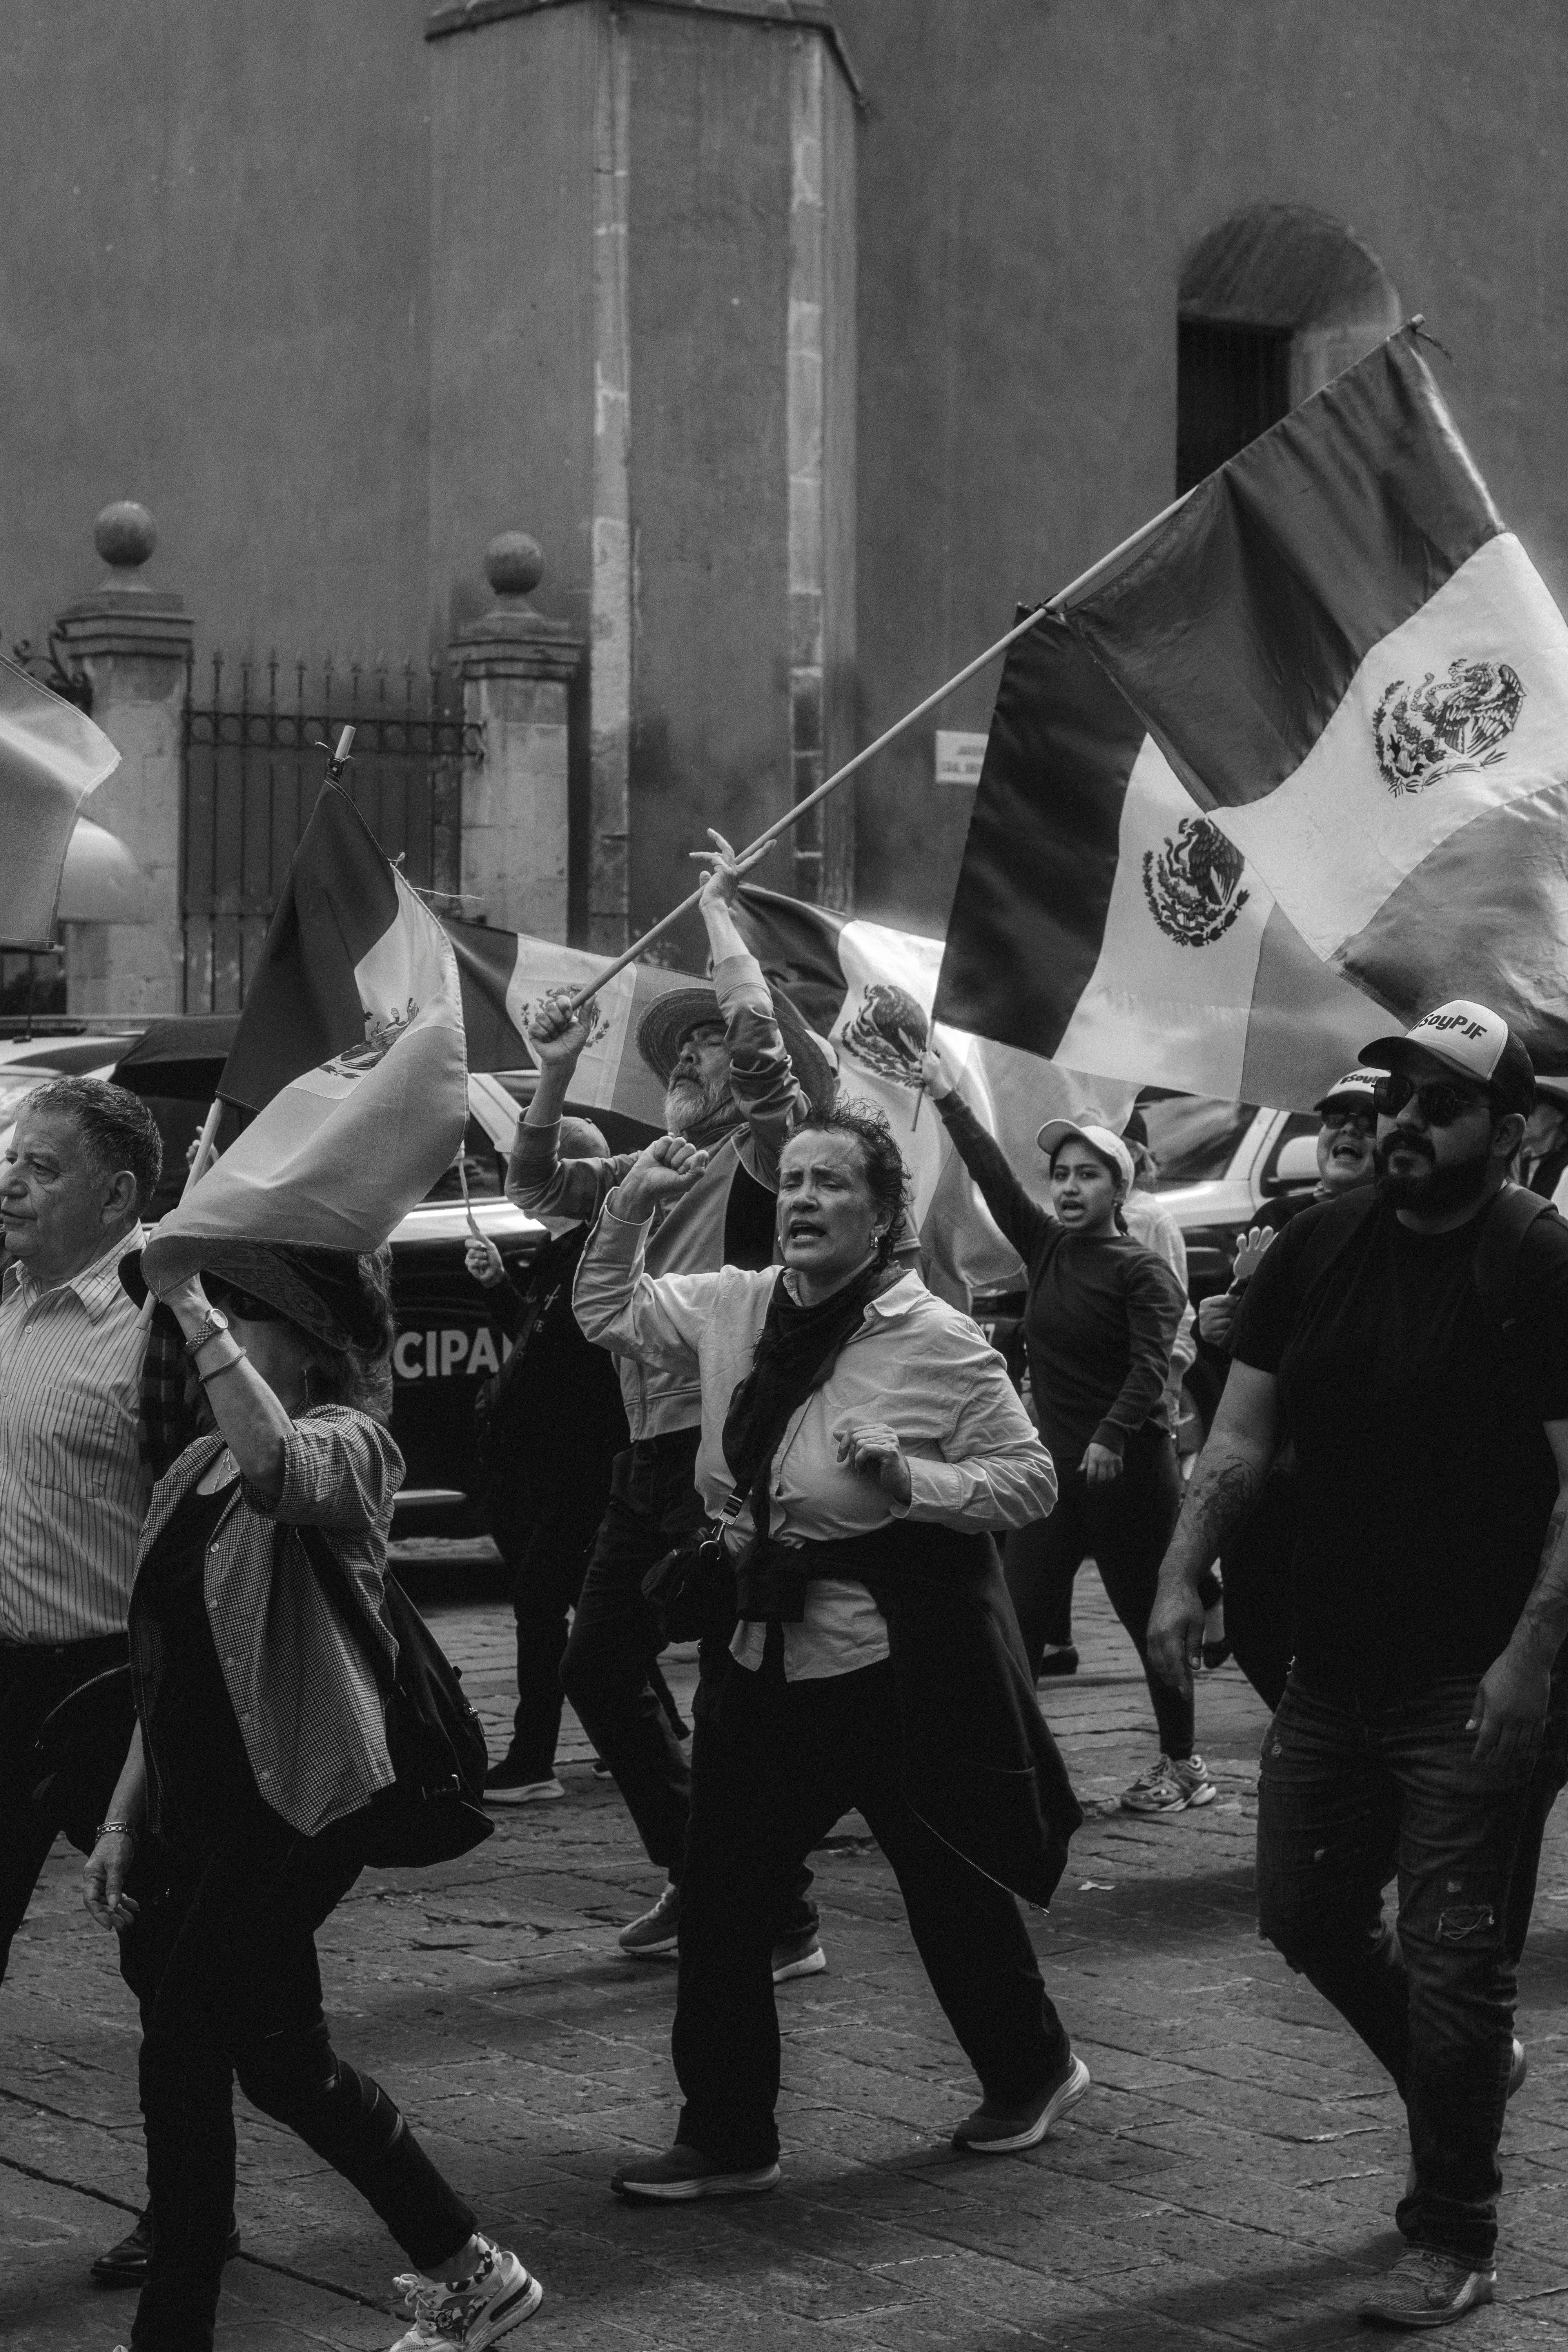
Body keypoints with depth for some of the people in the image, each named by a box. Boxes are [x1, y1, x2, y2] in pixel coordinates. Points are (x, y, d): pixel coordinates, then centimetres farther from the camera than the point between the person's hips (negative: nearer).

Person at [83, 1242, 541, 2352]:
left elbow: (277, 1468, -38)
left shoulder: (347, 1445, -11)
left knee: (183, 2060, -8)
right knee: (281, 2060, 14)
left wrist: (193, 1310, -37)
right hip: (210, 1808, 9)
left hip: (293, 1809, -8)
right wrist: (126, 1816, 15)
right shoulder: (201, 1466, 12)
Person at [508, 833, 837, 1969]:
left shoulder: (766, 1153, -7)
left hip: (726, 1449, -9)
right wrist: (556, 1075, 9)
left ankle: (785, 1922, 0)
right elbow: (542, 1192, 21)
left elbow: (759, 1035, -22)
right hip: (651, 1450, 9)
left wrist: (720, 911, -12)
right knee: (600, 1667, 16)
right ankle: (700, 1878, 27)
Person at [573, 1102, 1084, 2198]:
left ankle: (1034, 2069, 36)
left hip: (901, 1657, -5)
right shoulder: (738, 1308, 3)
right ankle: (729, 2138, 14)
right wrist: (631, 1209, 1)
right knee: (721, 1900, 3)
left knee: (951, 1884, 11)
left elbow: (1030, 1479, -10)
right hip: (770, 1648, 6)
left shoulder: (938, 1342, -13)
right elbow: (608, 1315, 16)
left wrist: (908, 1476, -24)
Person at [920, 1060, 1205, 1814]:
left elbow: (1151, 1366, -19)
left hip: (1127, 1468, -6)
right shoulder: (1046, 1248, 9)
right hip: (1057, 1467, 6)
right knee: (1013, 1621, -2)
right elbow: (993, 1174, 5)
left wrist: (1111, 1438, -31)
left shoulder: (1141, 1271, -8)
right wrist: (947, 1097, -1)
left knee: (1149, 1616, 3)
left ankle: (1182, 1764, 15)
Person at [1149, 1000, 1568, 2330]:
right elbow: (1243, 1435, 7)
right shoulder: (1318, 1250, 5)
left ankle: (1454, 2242, 12)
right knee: (1305, 1912, 15)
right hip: (1334, 1667, 6)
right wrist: (1184, 1573, -7)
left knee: (1452, 1955, -2)